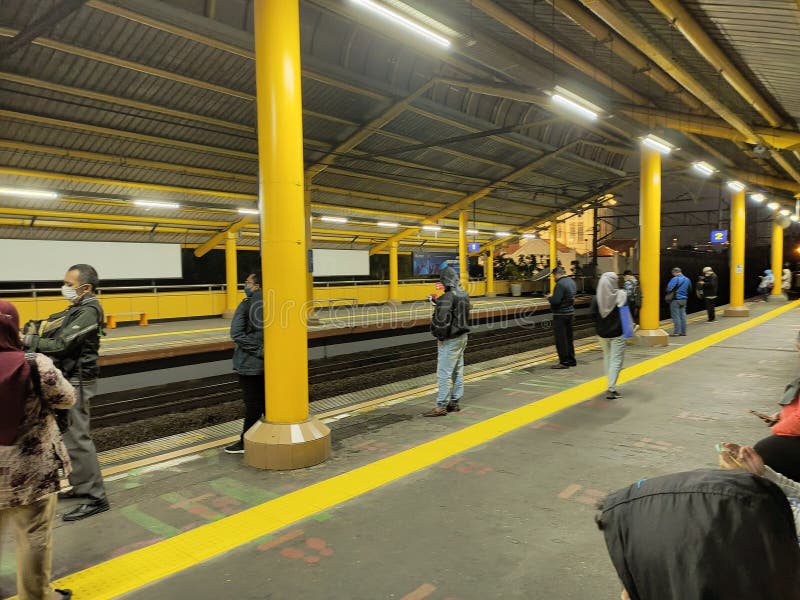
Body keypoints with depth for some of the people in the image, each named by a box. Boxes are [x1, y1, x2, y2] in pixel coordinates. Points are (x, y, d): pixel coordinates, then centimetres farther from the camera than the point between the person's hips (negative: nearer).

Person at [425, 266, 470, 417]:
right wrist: (437, 302, 15)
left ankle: (441, 407, -1)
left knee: (444, 374, -5)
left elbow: (442, 319, -26)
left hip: (450, 340, -9)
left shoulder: (448, 297, -20)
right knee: (458, 371, 14)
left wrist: (439, 334, -11)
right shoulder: (463, 294, 8)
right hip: (462, 336, 9)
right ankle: (454, 402, 23)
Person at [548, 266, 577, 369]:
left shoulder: (560, 284, -21)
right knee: (569, 338, 17)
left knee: (561, 339, -2)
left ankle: (564, 362, 1)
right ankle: (571, 360, 25)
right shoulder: (571, 281, 10)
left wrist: (549, 298, -6)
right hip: (570, 313, 10)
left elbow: (556, 300, -26)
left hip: (561, 315, -10)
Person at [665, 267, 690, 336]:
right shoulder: (687, 279, 10)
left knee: (676, 316, -3)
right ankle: (683, 331, 14)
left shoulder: (675, 279, -15)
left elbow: (669, 289, -18)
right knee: (683, 315, 10)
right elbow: (689, 290, 19)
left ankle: (676, 331, -4)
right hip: (684, 299, 7)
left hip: (675, 299, -7)